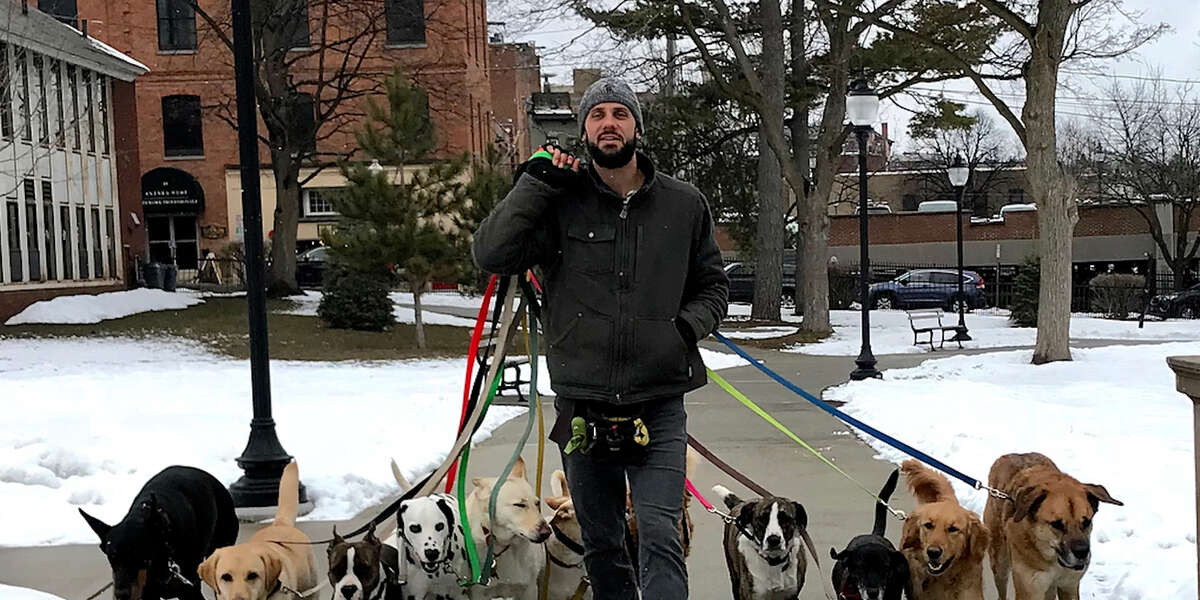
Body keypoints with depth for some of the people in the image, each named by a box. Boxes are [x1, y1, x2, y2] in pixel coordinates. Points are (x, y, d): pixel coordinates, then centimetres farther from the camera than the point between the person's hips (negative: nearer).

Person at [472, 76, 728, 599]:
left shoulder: (684, 205, 6)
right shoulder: (559, 201, 0)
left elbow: (712, 286, 16)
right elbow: (491, 255, -12)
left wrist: (688, 325, -4)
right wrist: (535, 181, -12)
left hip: (658, 406, 0)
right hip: (582, 407, 1)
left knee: (660, 537, -11)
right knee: (601, 546, 14)